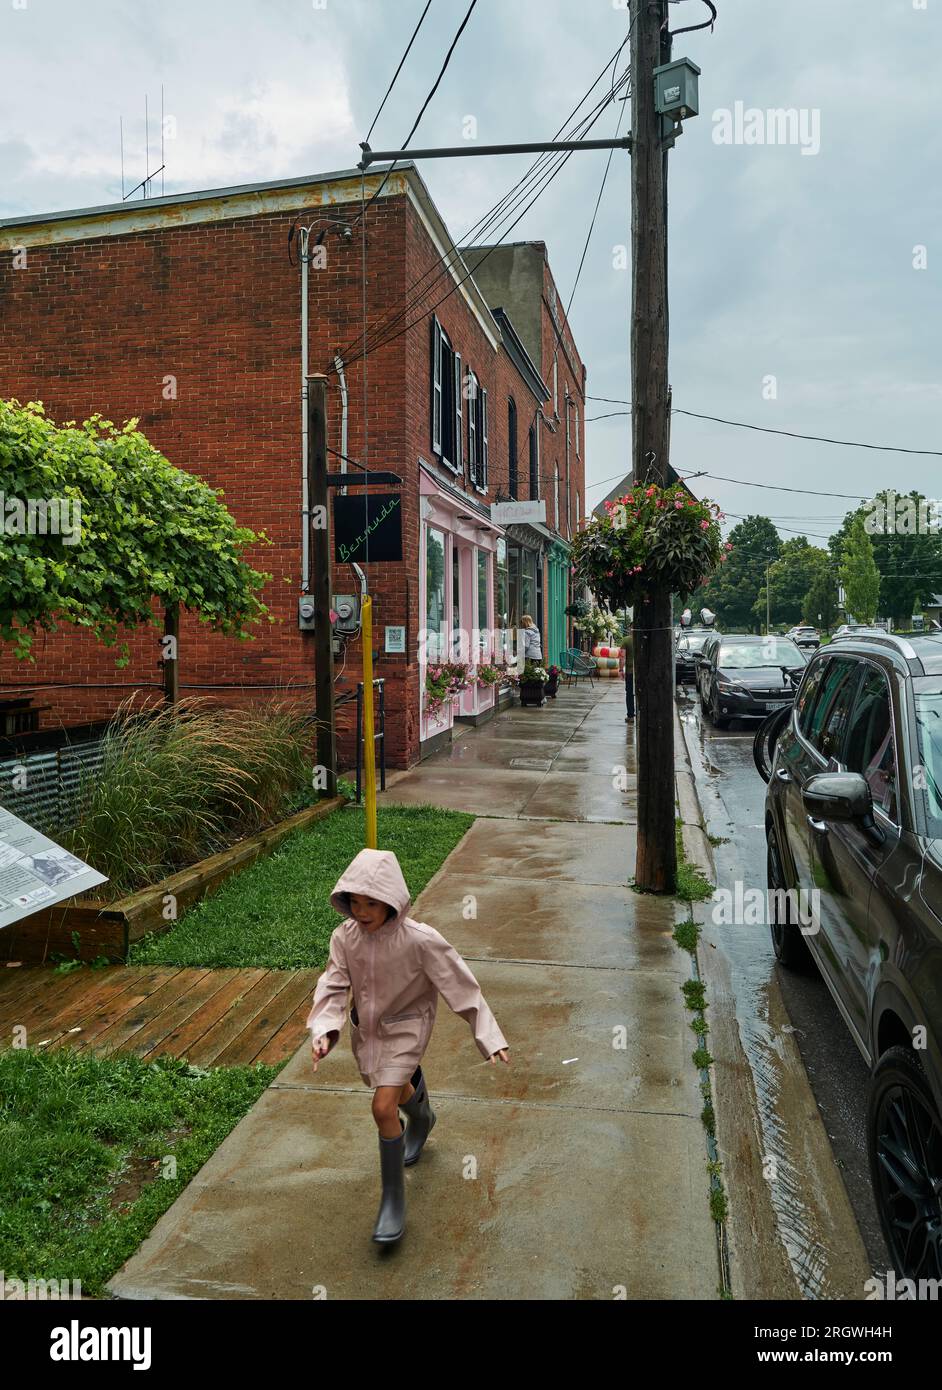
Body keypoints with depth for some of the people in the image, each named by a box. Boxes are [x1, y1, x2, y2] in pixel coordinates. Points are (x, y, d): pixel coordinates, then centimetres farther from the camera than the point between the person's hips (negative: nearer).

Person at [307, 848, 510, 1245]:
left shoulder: (420, 940, -29)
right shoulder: (345, 936, -18)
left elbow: (461, 987, -23)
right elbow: (333, 987, -15)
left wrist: (489, 1037, -23)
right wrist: (324, 1031, -33)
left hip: (405, 1028, -5)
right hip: (366, 1027, 5)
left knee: (383, 1108, -16)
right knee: (396, 1090, 27)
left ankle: (393, 1198, 5)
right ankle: (421, 1118, 63)